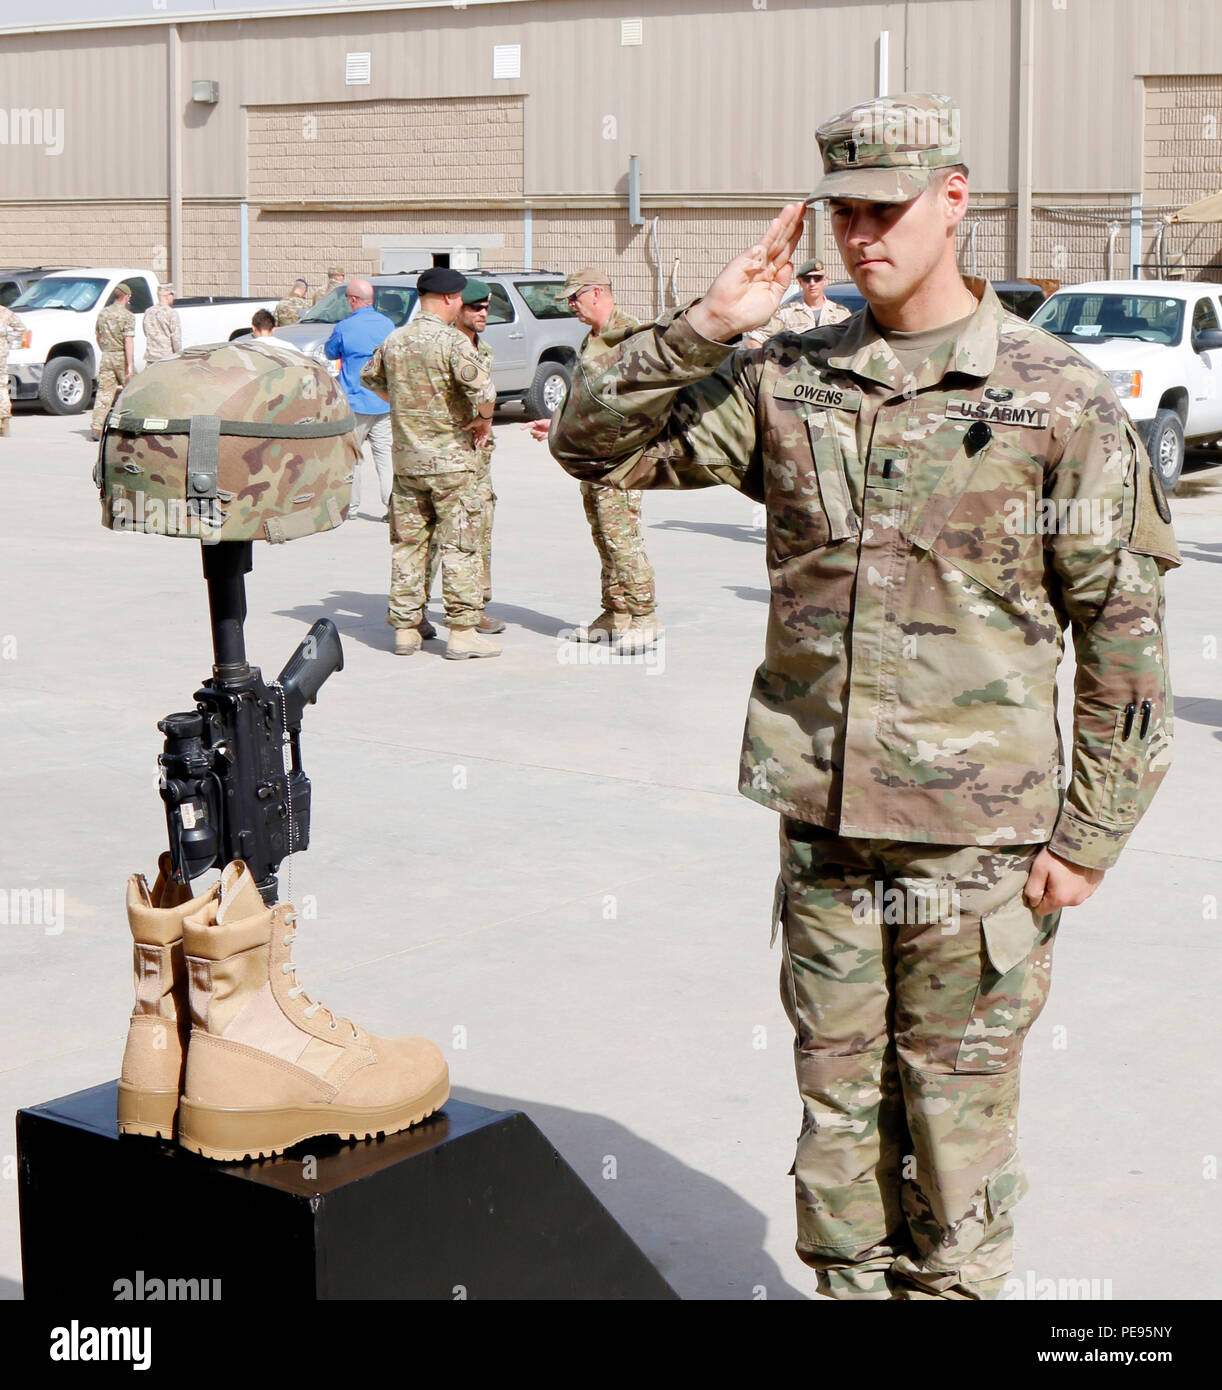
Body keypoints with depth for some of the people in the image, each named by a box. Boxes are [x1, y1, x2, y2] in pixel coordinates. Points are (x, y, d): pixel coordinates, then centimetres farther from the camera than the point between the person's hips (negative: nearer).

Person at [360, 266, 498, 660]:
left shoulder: (394, 340, 7)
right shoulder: (452, 342, -14)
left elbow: (370, 377, 24)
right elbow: (479, 386, -25)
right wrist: (485, 419, -7)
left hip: (406, 458, 6)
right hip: (450, 459, -6)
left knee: (407, 543, 12)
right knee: (459, 545, -1)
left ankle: (405, 628, 15)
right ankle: (462, 632, 0)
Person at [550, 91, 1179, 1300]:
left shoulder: (1057, 398, -5)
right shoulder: (784, 383, 5)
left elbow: (1123, 629, -3)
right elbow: (594, 444, 7)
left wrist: (1088, 834, -5)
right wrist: (704, 328, -7)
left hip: (974, 835, -3)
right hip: (822, 824, 3)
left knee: (956, 1111, 8)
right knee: (836, 1104, 15)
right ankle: (848, 1281, 31)